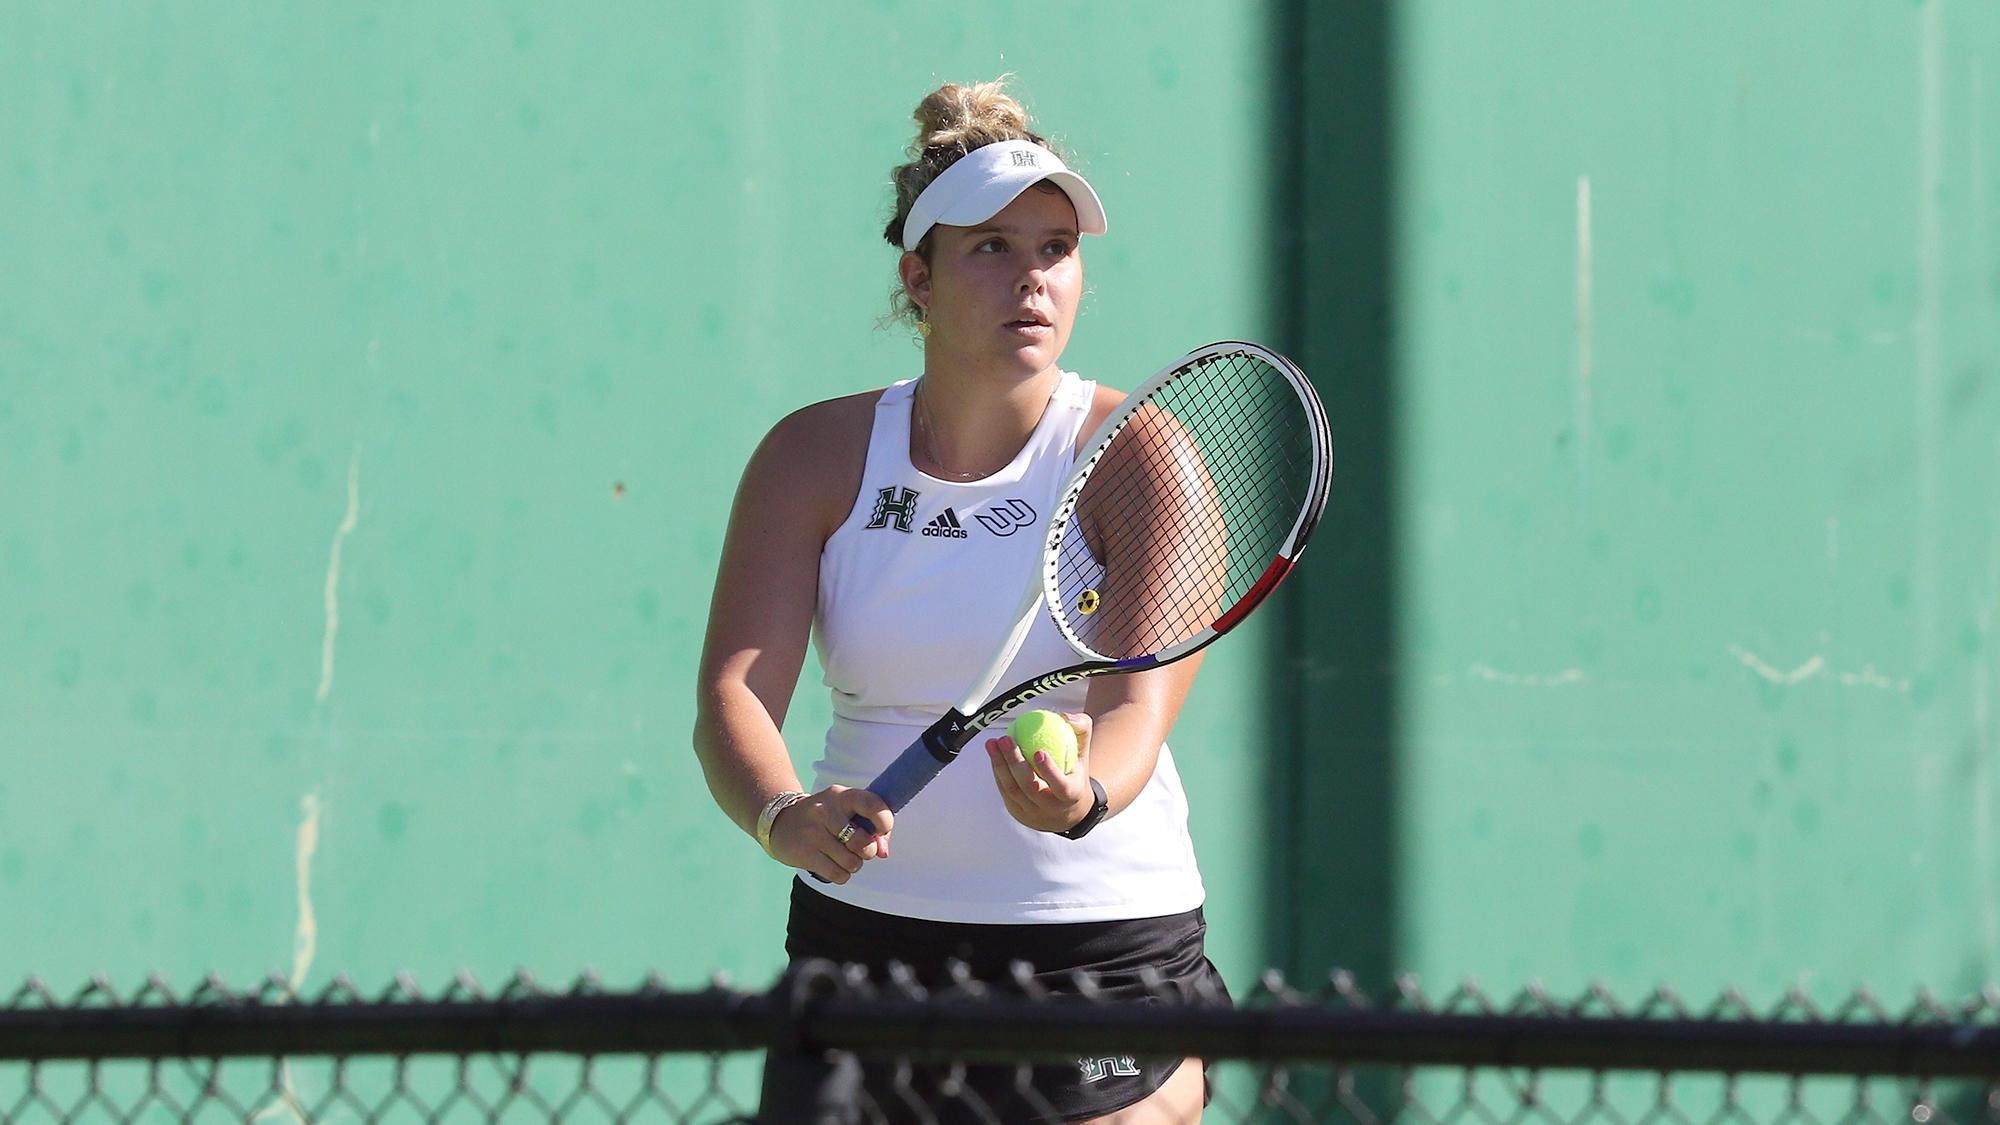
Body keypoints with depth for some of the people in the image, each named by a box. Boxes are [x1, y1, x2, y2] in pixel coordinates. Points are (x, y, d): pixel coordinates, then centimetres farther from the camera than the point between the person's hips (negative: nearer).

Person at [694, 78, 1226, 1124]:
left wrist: (1082, 799, -40)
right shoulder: (816, 456, 2)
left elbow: (1136, 704, -17)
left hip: (1106, 953, -2)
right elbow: (733, 692, -9)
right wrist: (782, 817, -30)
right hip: (860, 942, 3)